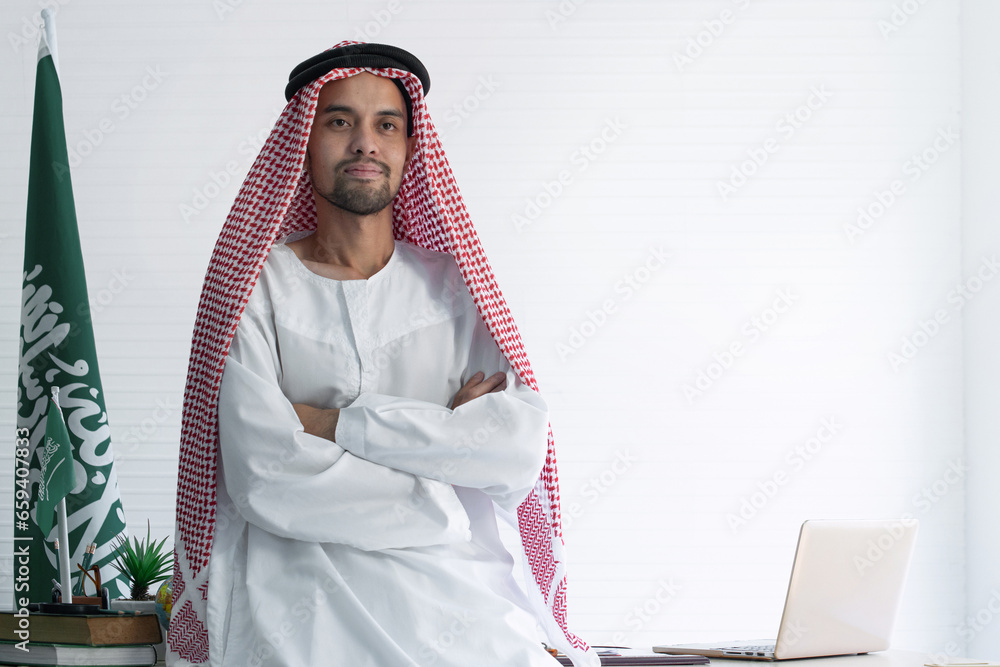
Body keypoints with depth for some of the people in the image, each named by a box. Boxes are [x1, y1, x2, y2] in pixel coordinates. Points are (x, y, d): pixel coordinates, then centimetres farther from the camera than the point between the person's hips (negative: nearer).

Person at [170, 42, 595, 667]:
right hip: (302, 585, -2)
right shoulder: (258, 284, 4)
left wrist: (334, 422, -9)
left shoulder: (452, 283, 12)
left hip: (455, 591, 2)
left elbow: (521, 448, -5)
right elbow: (265, 479, -9)